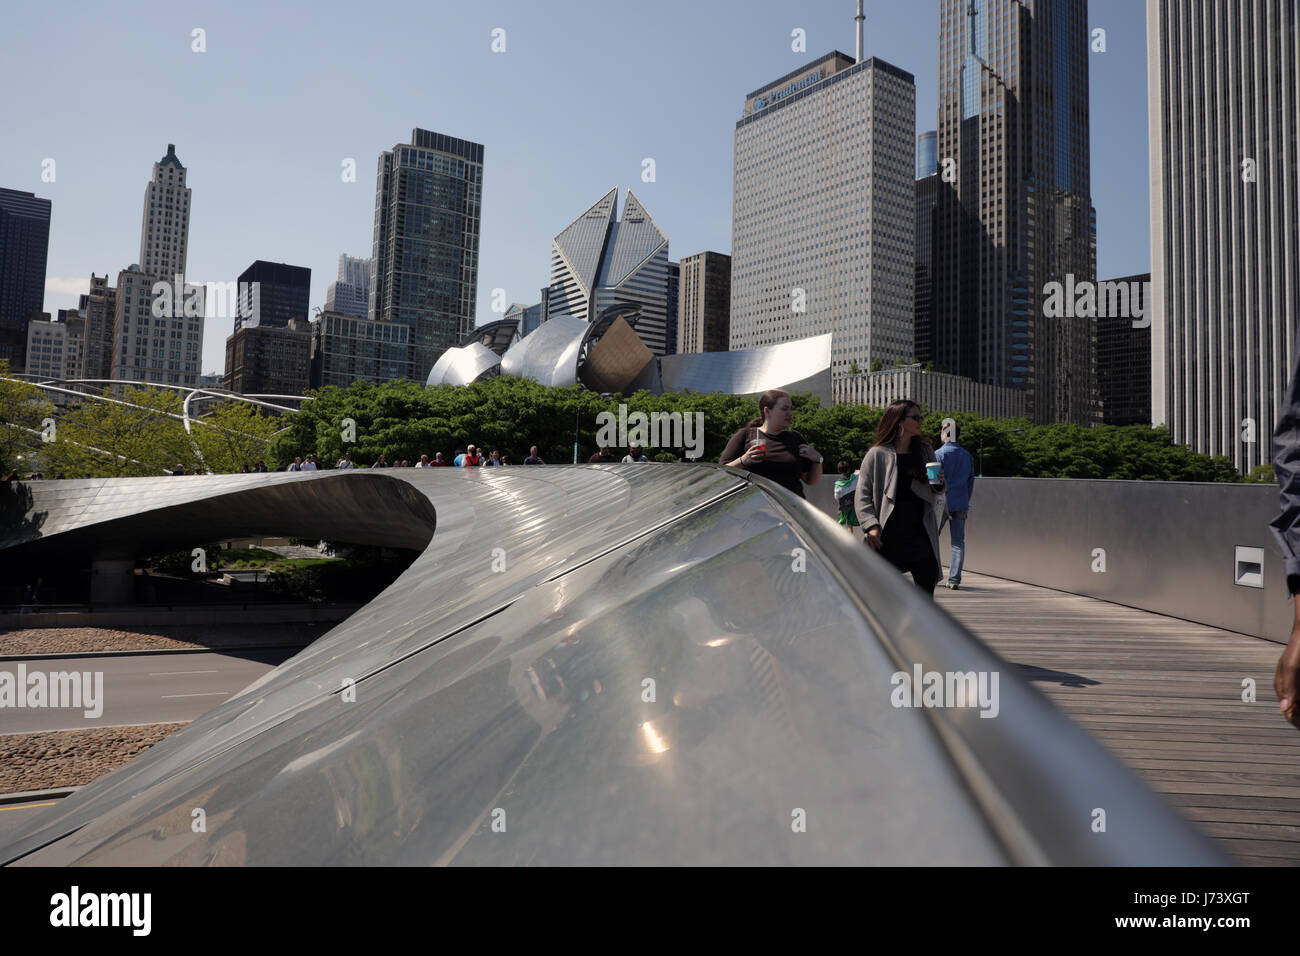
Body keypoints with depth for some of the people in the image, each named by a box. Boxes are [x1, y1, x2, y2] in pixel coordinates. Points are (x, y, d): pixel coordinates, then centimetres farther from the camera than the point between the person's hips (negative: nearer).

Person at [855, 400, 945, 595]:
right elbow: (862, 496, -3)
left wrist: (939, 485, -1)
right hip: (888, 537, -3)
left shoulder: (925, 451, 12)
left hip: (921, 534, 4)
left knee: (926, 597, 2)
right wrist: (871, 526, -14)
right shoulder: (877, 454, -1)